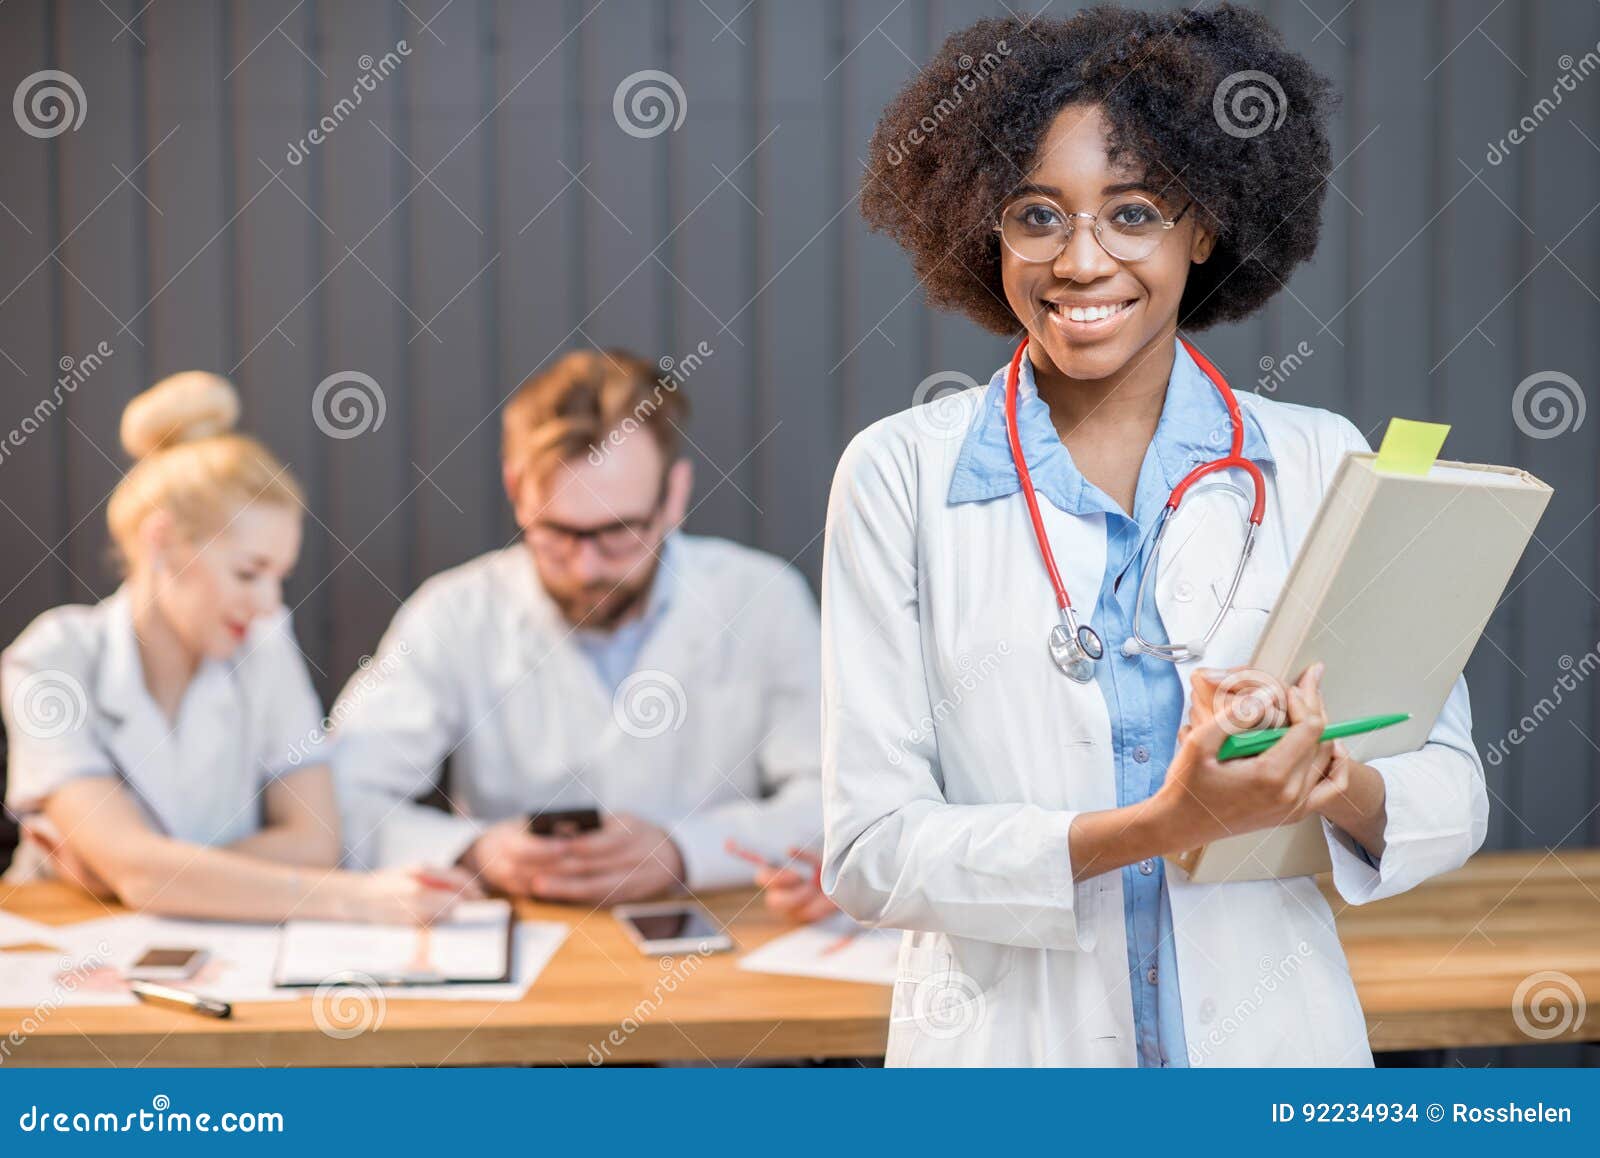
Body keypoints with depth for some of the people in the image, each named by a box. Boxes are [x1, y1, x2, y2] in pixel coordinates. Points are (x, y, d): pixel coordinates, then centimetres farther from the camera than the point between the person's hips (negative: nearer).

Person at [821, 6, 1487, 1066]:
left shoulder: (1319, 462, -1)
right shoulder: (900, 475, -6)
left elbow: (1453, 796, -1)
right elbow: (870, 851, -12)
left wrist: (1333, 783, -22)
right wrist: (1159, 827, -24)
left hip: (1272, 1038, 2)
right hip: (1007, 1043, -1)